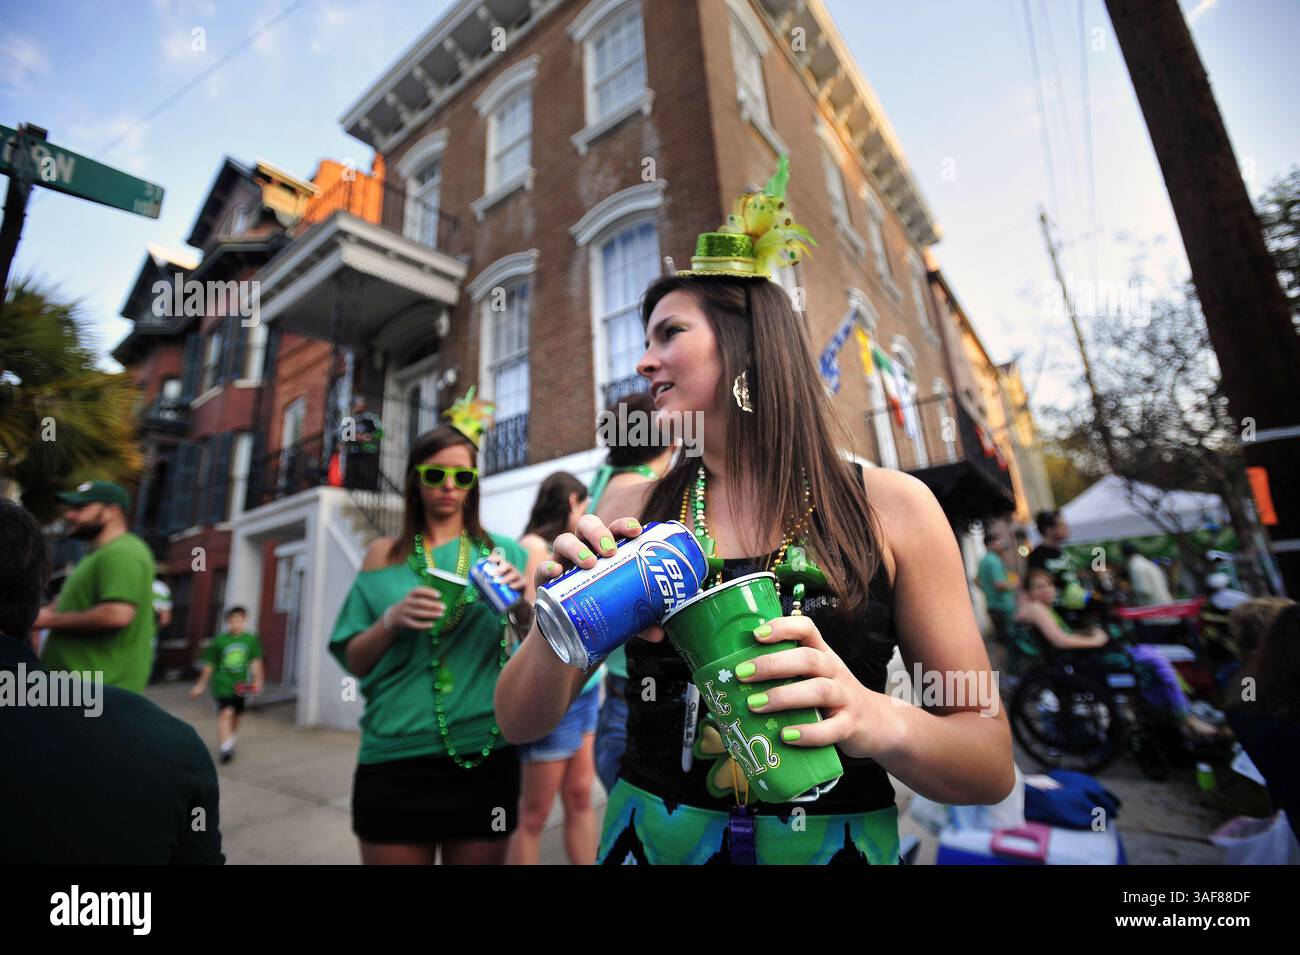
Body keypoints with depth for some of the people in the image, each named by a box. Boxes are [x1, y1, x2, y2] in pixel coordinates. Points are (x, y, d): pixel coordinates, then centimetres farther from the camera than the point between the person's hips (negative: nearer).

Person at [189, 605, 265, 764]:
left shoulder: (250, 640, -3)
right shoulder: (219, 640, -7)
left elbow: (255, 662, 0)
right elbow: (209, 665, 3)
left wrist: (257, 679, -11)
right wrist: (201, 684, 8)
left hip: (240, 685, 3)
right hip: (222, 683, -3)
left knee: (236, 715, 16)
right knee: (225, 713, -17)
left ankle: (230, 741, 39)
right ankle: (225, 748, -15)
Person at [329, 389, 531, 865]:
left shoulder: (502, 552, 1)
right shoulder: (384, 556, 3)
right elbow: (353, 662, 4)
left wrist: (525, 605, -18)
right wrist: (392, 619, -15)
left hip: (485, 758, 1)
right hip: (395, 758, 0)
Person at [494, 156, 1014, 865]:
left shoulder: (891, 507, -12)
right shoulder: (632, 509, -7)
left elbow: (992, 764, -7)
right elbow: (520, 723, -5)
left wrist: (879, 721, -28)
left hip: (839, 839, -1)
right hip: (651, 838, 2)